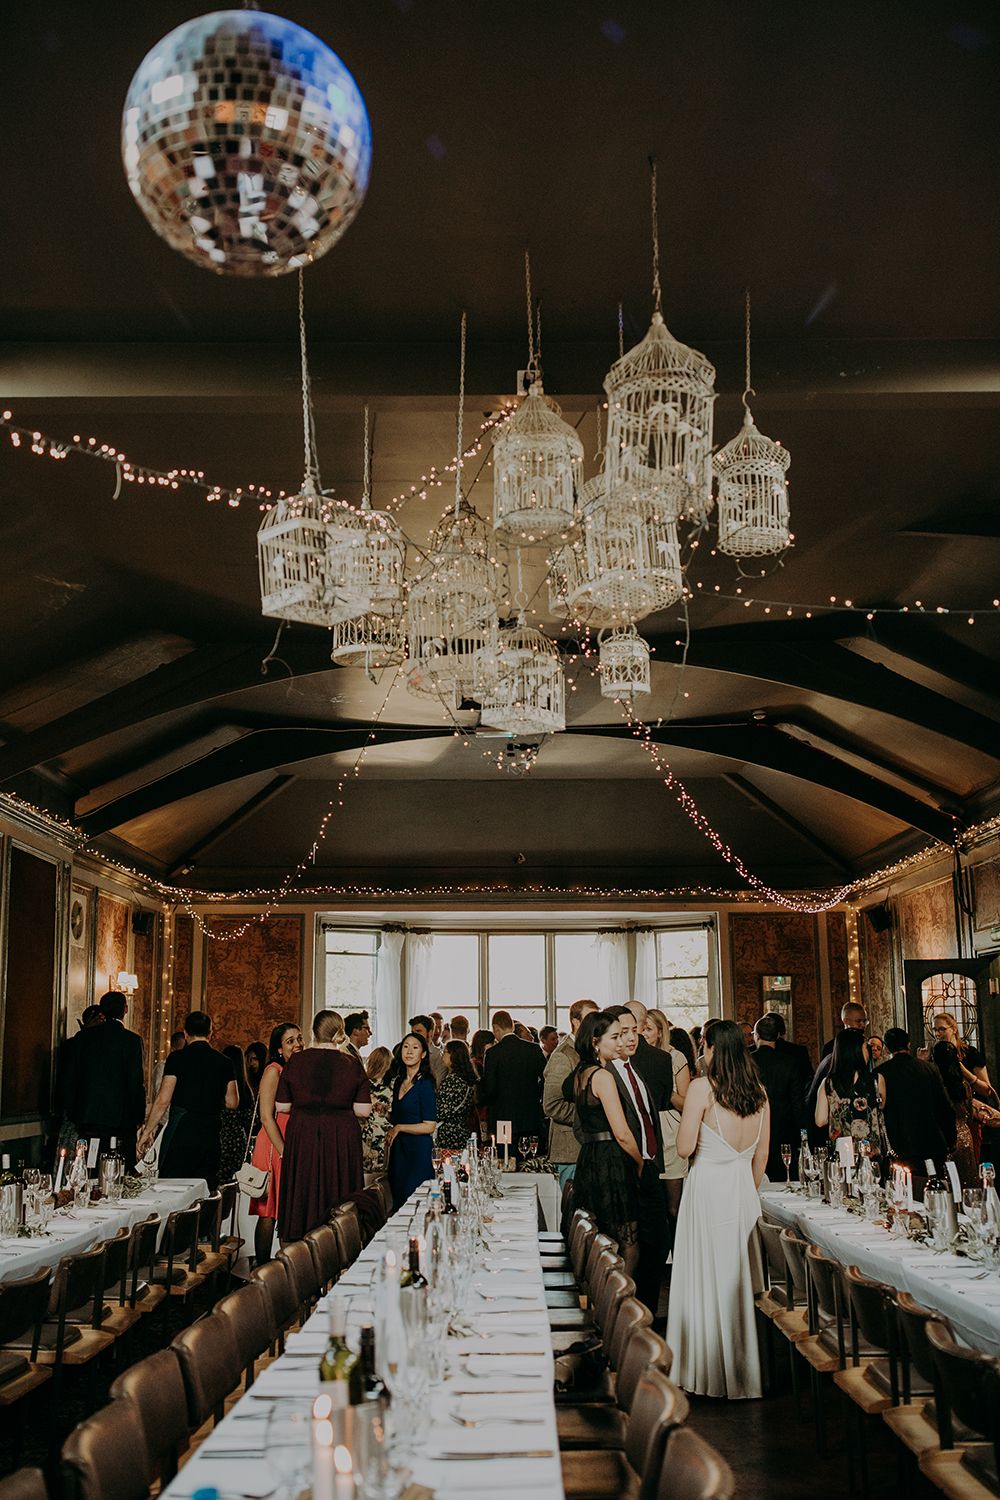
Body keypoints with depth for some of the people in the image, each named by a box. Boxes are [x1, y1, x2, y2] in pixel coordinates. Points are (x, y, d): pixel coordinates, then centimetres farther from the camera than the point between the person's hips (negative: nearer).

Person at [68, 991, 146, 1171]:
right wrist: (138, 1117, 1)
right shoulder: (132, 1040, -8)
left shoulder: (83, 1036, 4)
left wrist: (72, 1113, 15)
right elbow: (136, 1082, -8)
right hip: (119, 1116, -4)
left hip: (86, 1116, 4)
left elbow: (71, 1077, 7)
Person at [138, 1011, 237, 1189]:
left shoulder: (177, 1058, -4)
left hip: (180, 1131, -3)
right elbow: (232, 1103, 11)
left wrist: (148, 1130, 3)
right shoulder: (224, 1062, 6)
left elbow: (163, 1101, -6)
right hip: (210, 1134, 3)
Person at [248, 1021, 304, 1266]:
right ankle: (261, 1264, 3)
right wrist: (285, 1153, -16)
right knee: (268, 1212, -3)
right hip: (274, 1146, -7)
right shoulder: (273, 1071, -8)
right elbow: (266, 1117, -13)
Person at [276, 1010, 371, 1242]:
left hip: (302, 1139, 1)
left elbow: (282, 1106, 0)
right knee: (338, 1195, 8)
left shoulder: (296, 1061, -3)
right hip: (342, 1142, -1)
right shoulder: (351, 1064, -5)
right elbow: (364, 1110, -6)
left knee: (302, 1196, 9)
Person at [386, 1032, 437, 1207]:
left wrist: (398, 1128, -11)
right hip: (398, 1148, 7)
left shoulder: (425, 1084, -13)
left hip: (418, 1149, -7)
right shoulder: (398, 1080, 9)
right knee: (398, 1200, 12)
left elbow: (429, 1126, -15)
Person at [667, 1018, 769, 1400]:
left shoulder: (702, 1088, -14)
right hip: (743, 1187, 6)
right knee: (740, 1276, 15)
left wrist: (688, 1115, 4)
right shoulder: (759, 1092, 4)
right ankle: (746, 1367, 25)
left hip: (708, 1186, -6)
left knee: (709, 1277, 4)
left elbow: (685, 1147, -14)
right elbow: (762, 1153, 11)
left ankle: (713, 1371, 12)